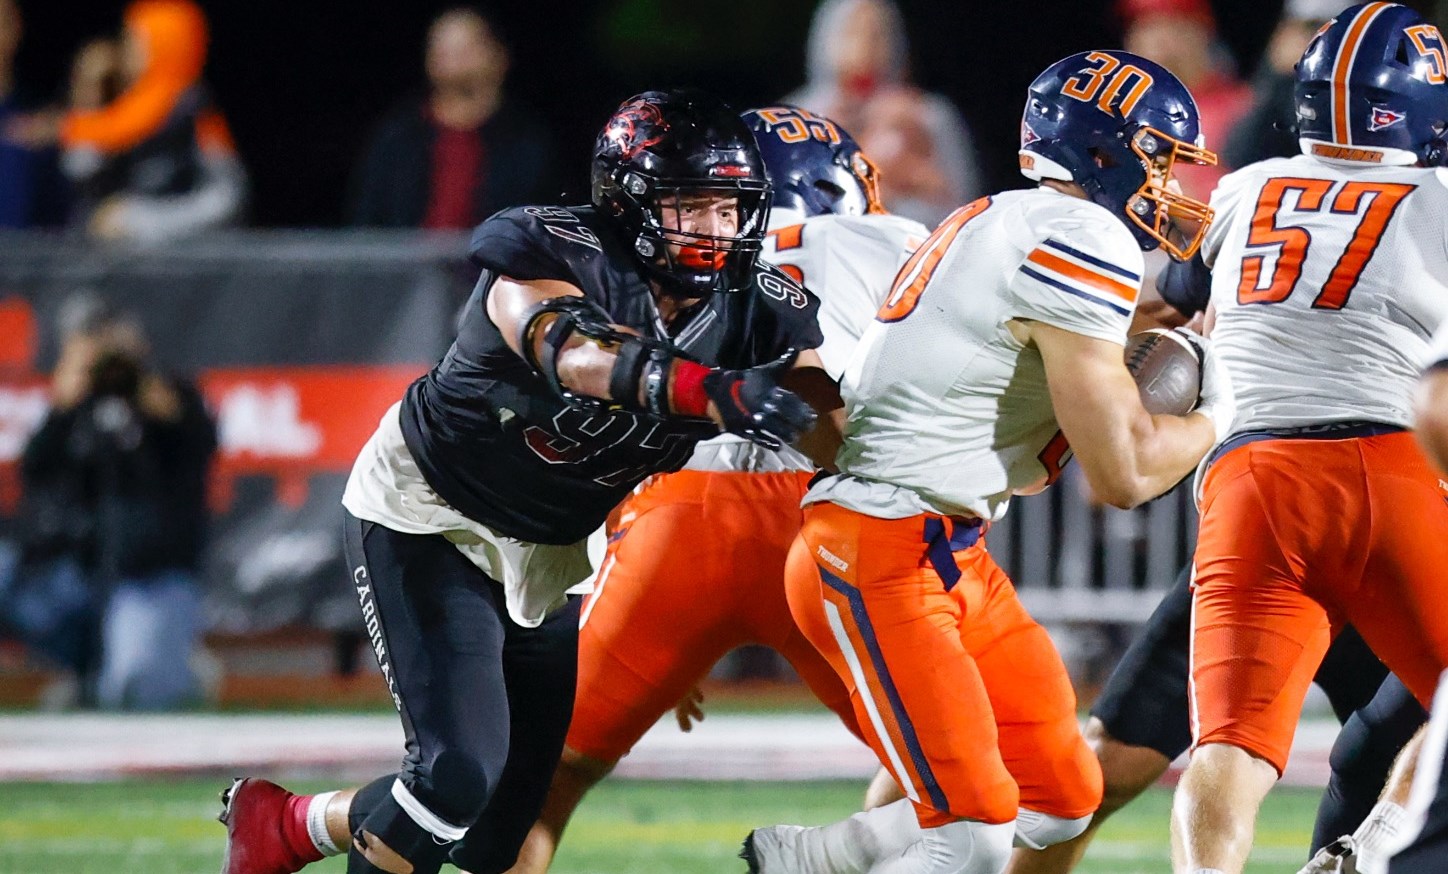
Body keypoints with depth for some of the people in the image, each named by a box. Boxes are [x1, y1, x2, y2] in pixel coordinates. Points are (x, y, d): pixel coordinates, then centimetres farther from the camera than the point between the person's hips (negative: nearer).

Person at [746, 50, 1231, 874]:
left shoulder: (1004, 225, 16)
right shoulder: (1081, 243, -14)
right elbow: (1121, 473, -14)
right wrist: (1216, 414, 5)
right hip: (881, 559, -10)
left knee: (1061, 799, 13)